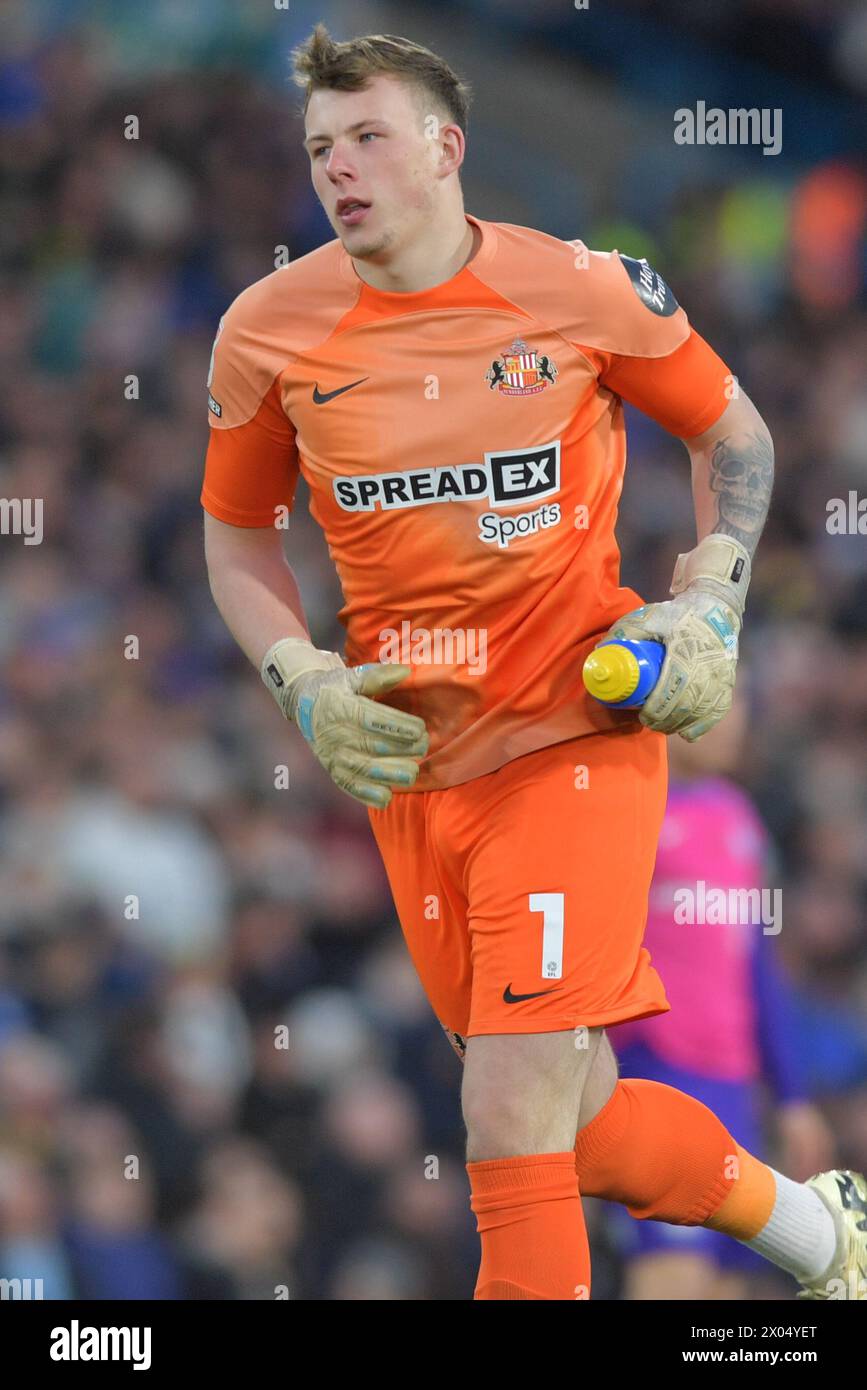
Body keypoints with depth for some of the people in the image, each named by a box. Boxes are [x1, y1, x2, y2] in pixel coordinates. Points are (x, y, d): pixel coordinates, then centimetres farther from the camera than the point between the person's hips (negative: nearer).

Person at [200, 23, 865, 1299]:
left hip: (579, 736, -4)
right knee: (582, 1128, 11)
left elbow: (734, 435, 9)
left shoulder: (581, 292, -8)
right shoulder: (268, 332, -2)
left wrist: (707, 607, -4)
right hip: (408, 763, 4)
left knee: (513, 1111, -15)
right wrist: (307, 689, -3)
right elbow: (238, 537, 12)